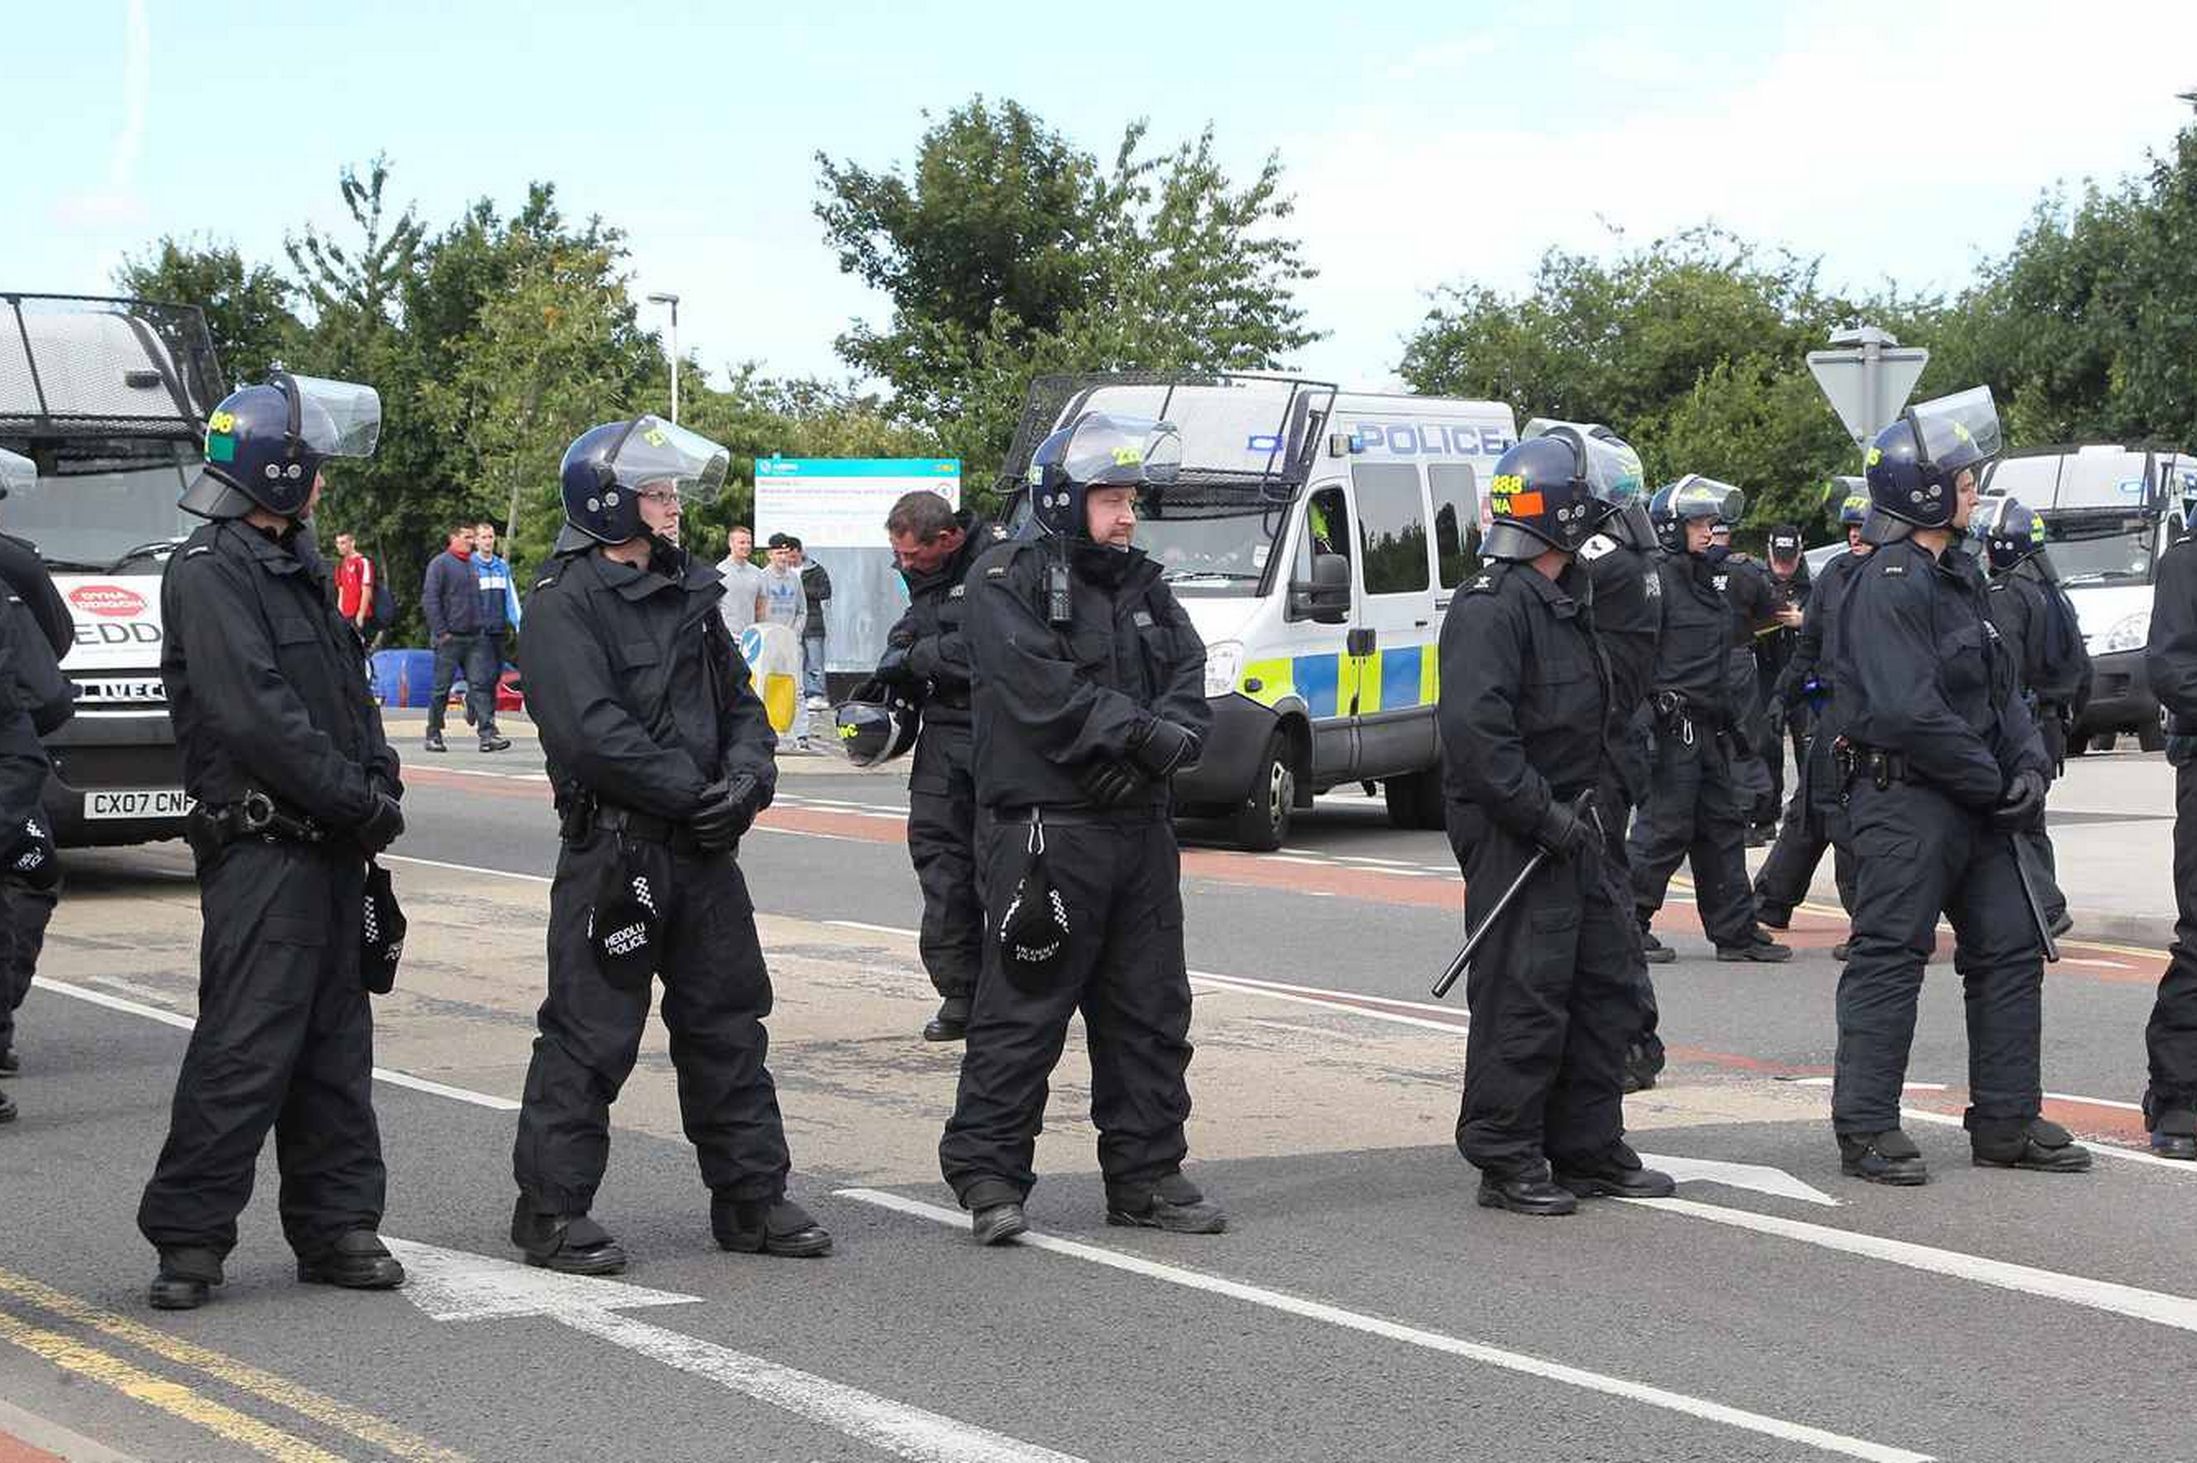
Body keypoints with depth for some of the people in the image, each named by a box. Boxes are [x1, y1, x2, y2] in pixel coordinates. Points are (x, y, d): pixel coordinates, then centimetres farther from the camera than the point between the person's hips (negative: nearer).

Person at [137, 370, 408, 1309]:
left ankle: (336, 1226, 18)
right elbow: (256, 716, -20)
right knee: (247, 1044, -10)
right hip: (260, 848, -9)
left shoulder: (298, 568, 18)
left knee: (334, 1038, 11)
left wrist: (379, 783, 2)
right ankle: (188, 1238, -3)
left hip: (327, 845, 9)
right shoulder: (209, 574, -12)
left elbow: (348, 693, 19)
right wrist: (361, 799, -15)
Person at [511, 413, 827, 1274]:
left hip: (704, 849, 8)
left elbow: (739, 700, 17)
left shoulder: (688, 594, 15)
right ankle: (551, 1211, 5)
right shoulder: (566, 605, -11)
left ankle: (751, 1196, 22)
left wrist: (747, 776, -4)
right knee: (590, 1034, -3)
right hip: (614, 848, -8)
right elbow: (592, 732, -21)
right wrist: (694, 794, -17)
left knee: (728, 1025, 13)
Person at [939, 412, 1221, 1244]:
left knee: (1151, 1010, 11)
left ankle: (1146, 1174, 19)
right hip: (1045, 826, -7)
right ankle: (986, 1173, 0)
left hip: (1140, 827, 8)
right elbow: (1045, 692, -18)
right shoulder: (1007, 583, -5)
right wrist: (1141, 732, -16)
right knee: (1023, 1010, -6)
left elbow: (1190, 689, 6)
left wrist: (1160, 747, -13)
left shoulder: (1143, 588, 17)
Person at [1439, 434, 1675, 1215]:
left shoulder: (1568, 601, 17)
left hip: (1568, 822, 10)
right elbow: (1474, 728, -26)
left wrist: (1588, 795, 13)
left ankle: (1589, 1150, 24)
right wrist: (1541, 813, -22)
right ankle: (1507, 1164, 2)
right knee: (1523, 997, -6)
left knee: (1606, 981, 14)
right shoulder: (1491, 607, -16)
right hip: (1513, 831, -10)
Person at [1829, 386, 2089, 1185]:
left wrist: (2029, 764, 2)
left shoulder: (1956, 577, 17)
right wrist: (1992, 782, -15)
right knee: (1889, 958, -5)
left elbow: (1997, 688, 19)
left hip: (1972, 806, 10)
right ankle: (1867, 1131, 0)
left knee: (2010, 951, 10)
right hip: (1904, 797, -10)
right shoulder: (1888, 585, -15)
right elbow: (1908, 710, -23)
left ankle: (2007, 1122, 18)